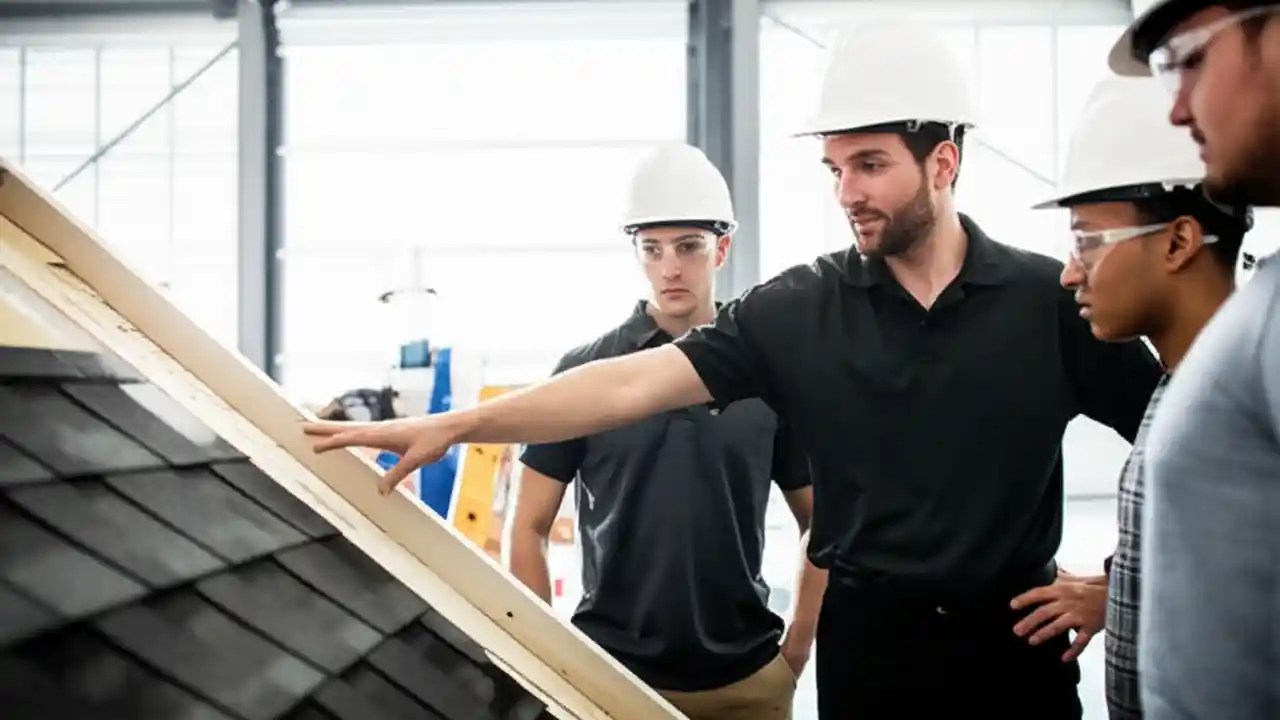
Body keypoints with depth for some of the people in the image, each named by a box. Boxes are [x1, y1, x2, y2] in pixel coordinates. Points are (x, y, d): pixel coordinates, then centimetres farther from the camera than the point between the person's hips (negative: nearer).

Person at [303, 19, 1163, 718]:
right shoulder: (797, 309, -4)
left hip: (1015, 640, 0)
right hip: (869, 641, 1)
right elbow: (633, 384, -12)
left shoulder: (1054, 299, -5)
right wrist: (454, 425, -19)